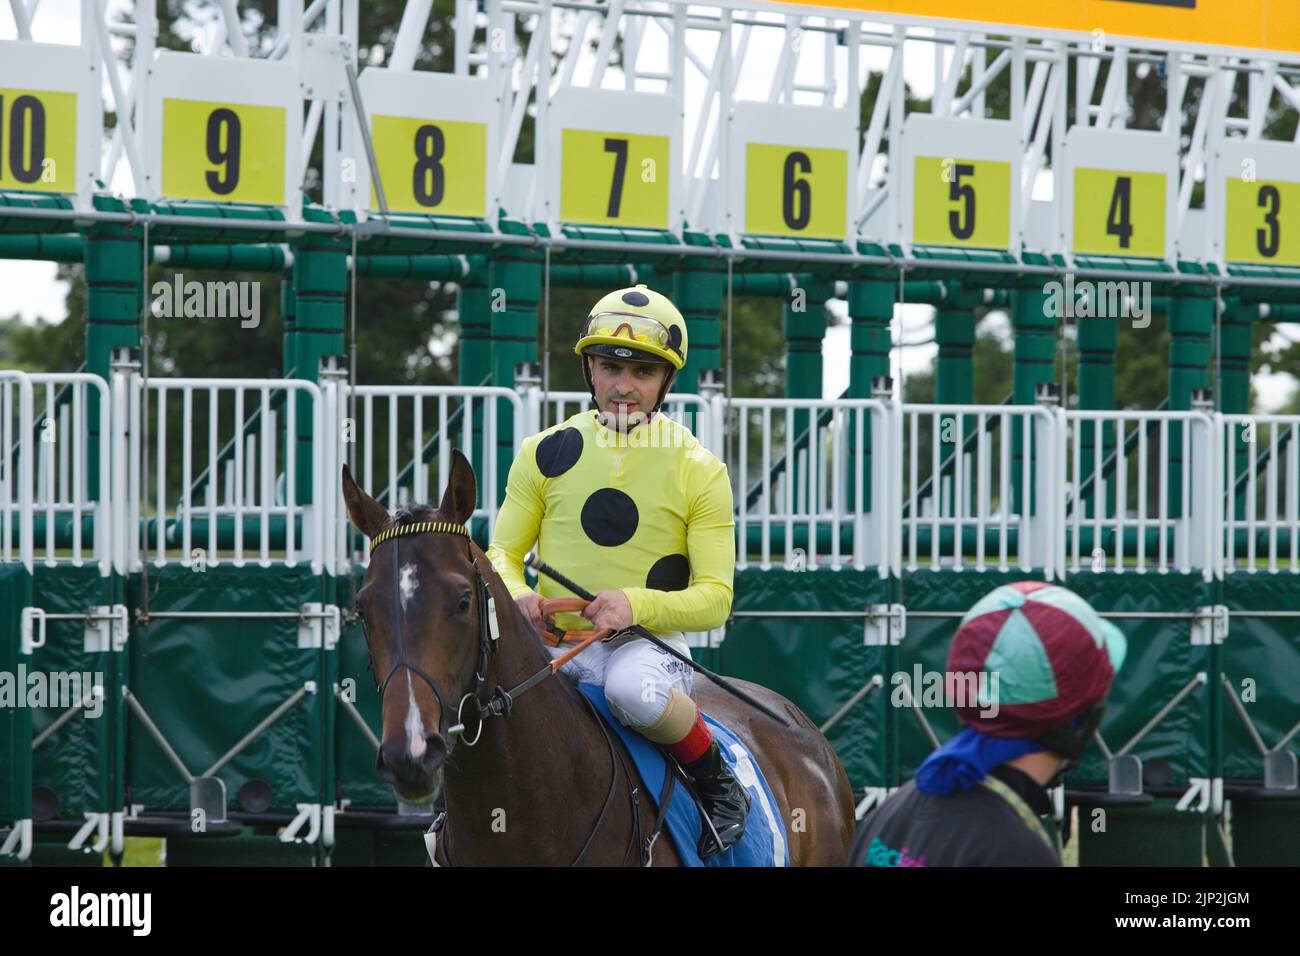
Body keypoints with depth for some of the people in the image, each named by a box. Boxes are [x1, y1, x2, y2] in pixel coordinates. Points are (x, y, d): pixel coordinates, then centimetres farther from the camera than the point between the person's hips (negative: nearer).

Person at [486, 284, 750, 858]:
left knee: (634, 690, -40)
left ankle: (716, 780, -9)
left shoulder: (698, 470, 1)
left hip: (651, 642, -3)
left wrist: (637, 604, -22)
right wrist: (515, 594, -12)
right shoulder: (546, 454, 8)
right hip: (553, 642, 3)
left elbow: (715, 597, -2)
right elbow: (503, 553, 13)